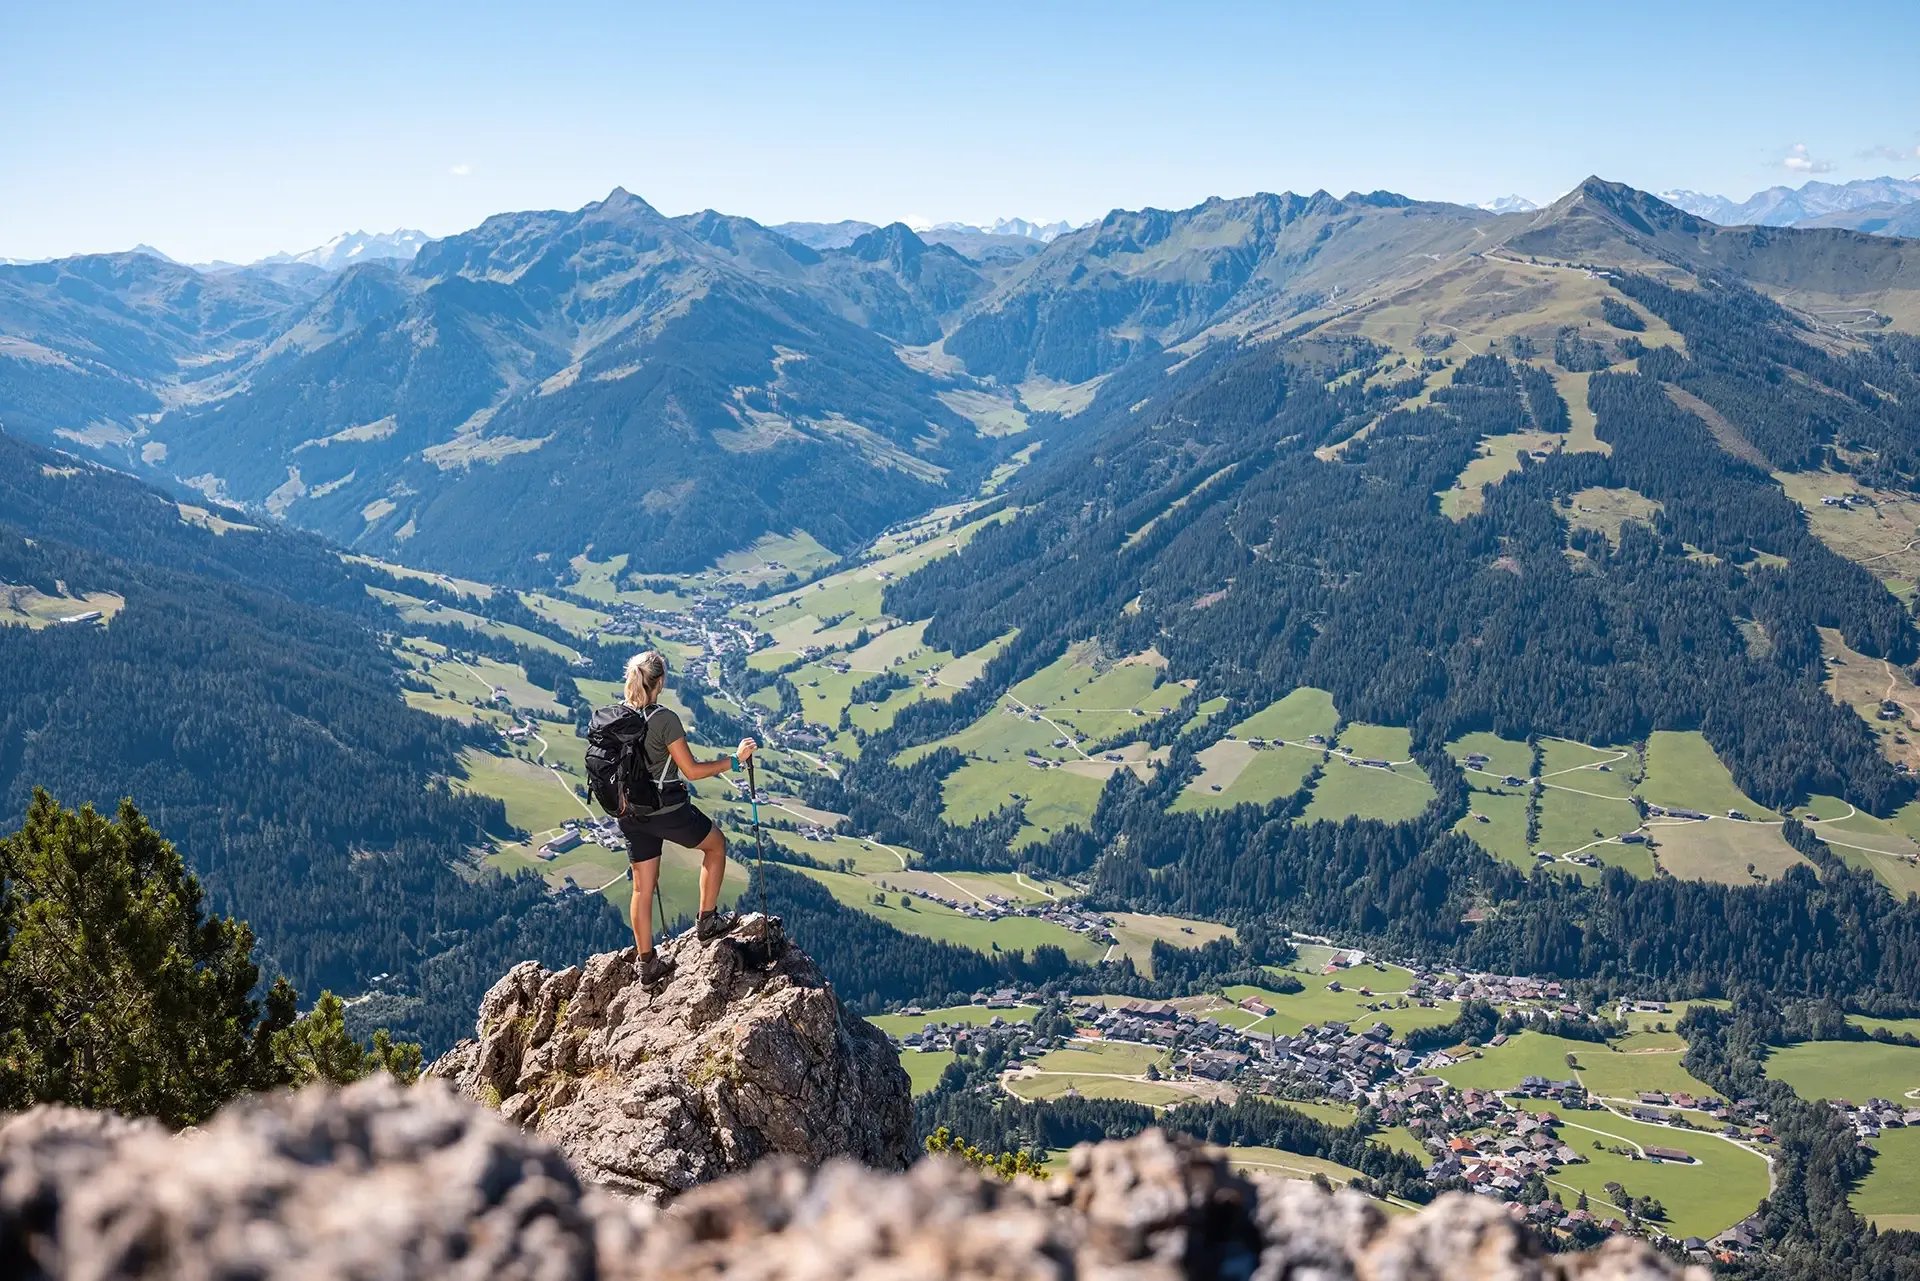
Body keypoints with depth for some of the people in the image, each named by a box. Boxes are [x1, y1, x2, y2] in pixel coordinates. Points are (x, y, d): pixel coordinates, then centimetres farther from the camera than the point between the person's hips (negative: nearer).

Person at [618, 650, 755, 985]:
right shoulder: (664, 719, -21)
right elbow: (692, 771, -19)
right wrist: (735, 759, -10)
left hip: (631, 815, 6)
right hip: (669, 810, -6)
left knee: (643, 887, 14)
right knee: (716, 844, 22)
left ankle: (648, 964, 22)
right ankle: (707, 920, 27)